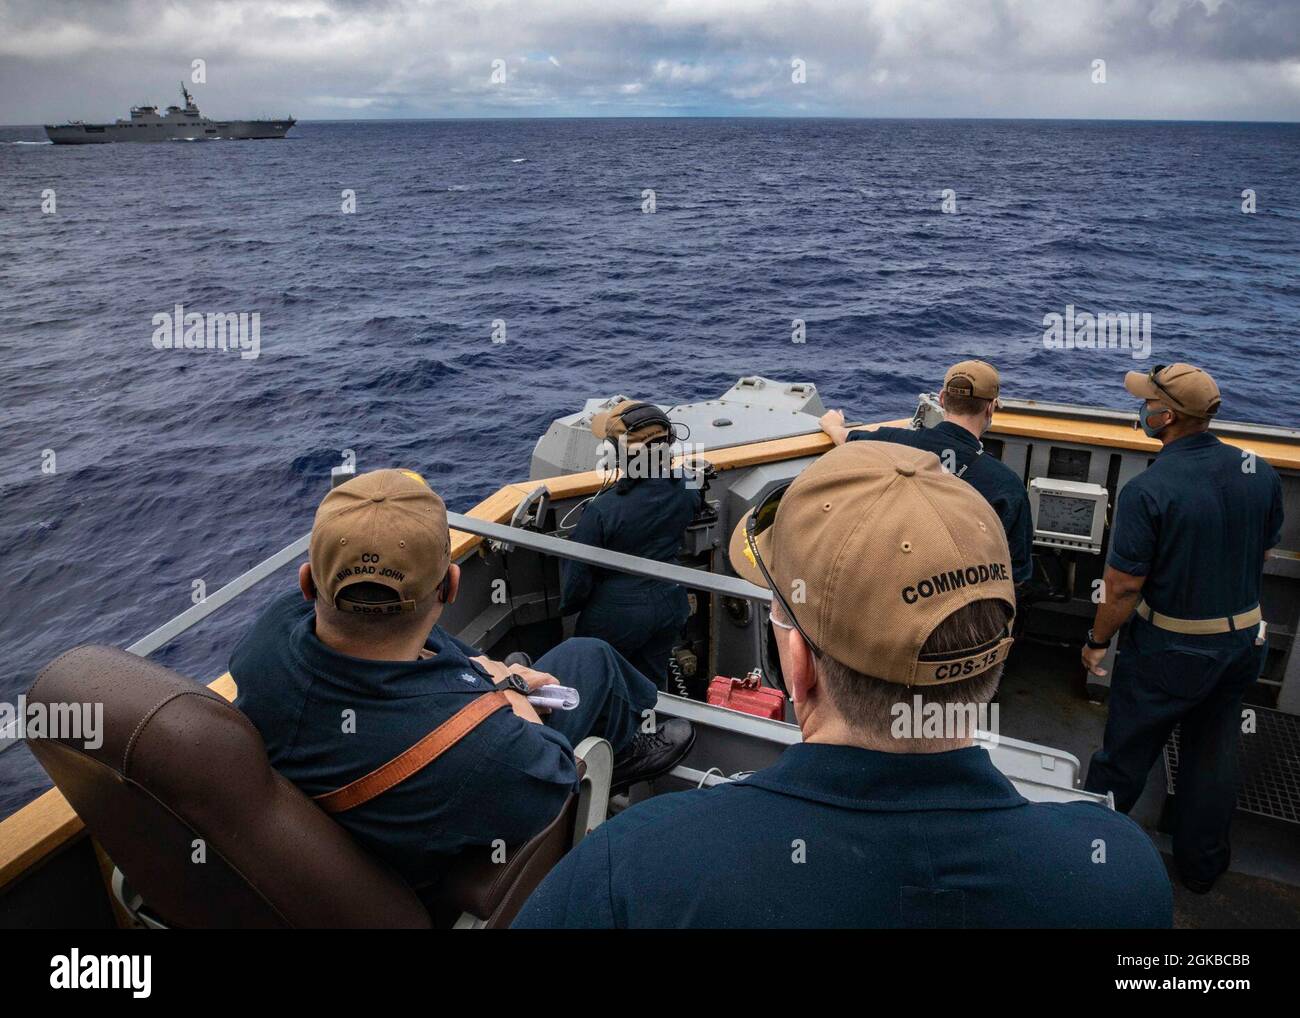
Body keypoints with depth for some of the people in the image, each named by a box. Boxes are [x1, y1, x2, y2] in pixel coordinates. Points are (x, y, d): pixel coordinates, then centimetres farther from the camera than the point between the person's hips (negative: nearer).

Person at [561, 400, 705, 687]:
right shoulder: (685, 488, -14)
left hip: (617, 615, -5)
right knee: (653, 683, 24)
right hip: (670, 606, 5)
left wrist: (568, 606, 4)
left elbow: (577, 573, -17)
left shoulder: (602, 510, -29)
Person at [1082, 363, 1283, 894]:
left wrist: (1097, 642, -6)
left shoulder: (1147, 491, -25)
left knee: (1126, 751, 12)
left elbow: (1122, 587, -21)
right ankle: (1201, 864, 36)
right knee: (1213, 752, 20)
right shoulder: (1259, 472, -6)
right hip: (1241, 641, 6)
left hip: (1169, 650, -5)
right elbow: (1264, 552, 8)